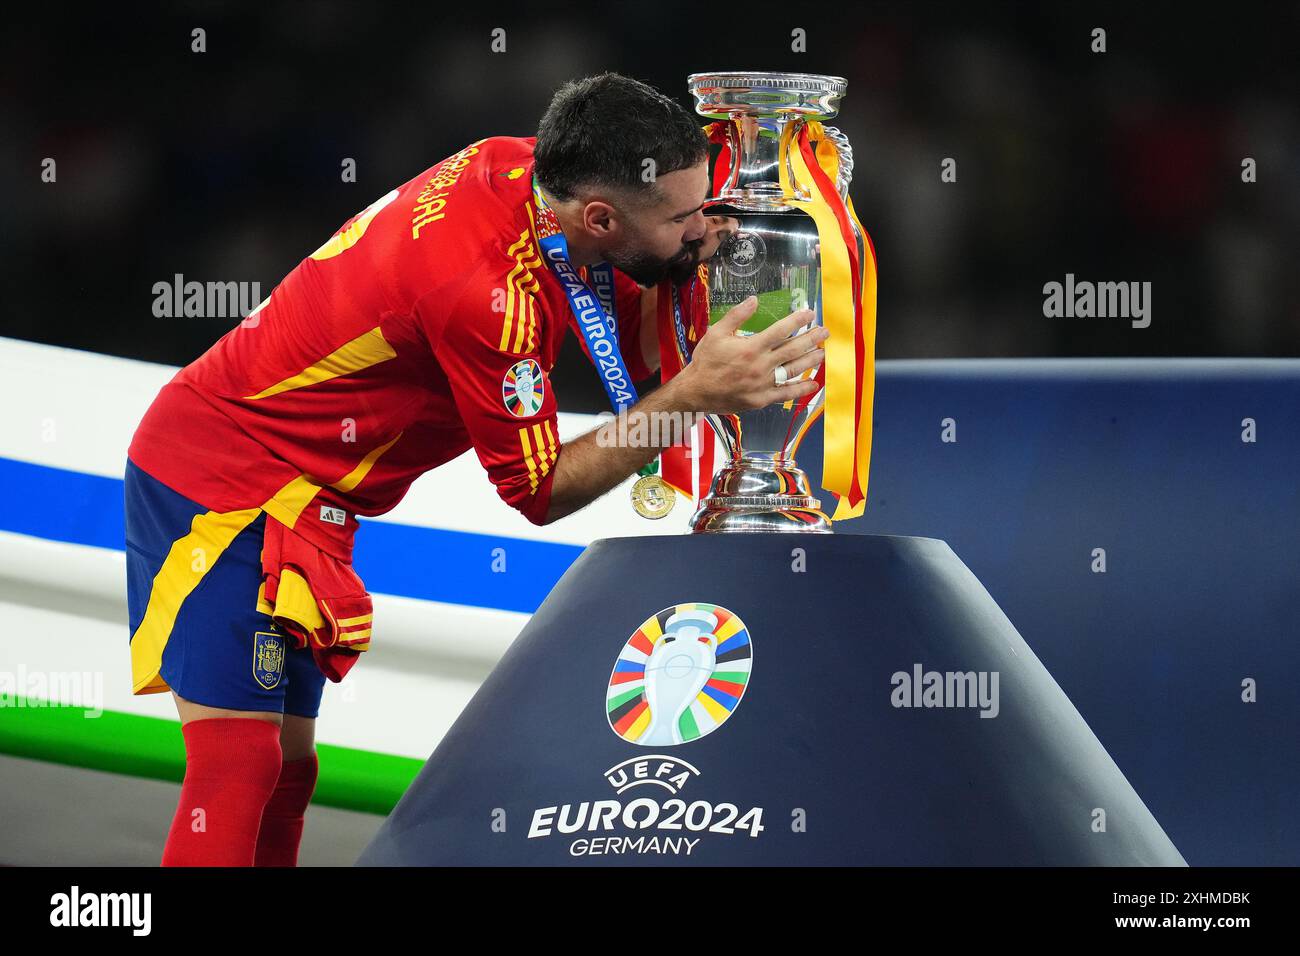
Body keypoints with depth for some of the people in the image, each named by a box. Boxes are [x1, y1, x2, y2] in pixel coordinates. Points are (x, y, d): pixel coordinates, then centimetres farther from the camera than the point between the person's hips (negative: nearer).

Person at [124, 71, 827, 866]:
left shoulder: (524, 168, -8)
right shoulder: (481, 287, -31)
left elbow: (633, 352, 6)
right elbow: (540, 490, -19)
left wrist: (687, 263, -14)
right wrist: (694, 398, -25)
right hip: (222, 478, -10)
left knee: (285, 770, 9)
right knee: (237, 767, -17)